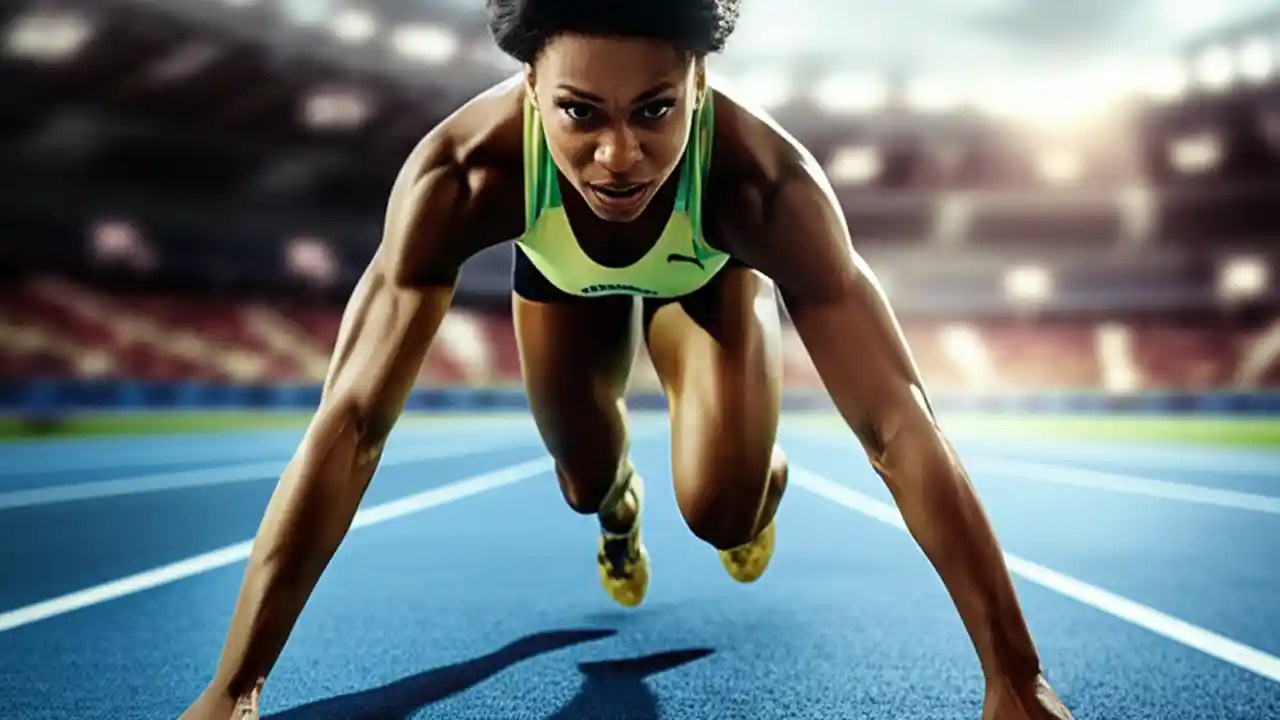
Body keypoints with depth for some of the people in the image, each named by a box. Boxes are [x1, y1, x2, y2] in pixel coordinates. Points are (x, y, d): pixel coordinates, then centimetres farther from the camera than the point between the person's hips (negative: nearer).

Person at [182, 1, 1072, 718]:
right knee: (586, 483, 10)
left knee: (721, 511, -13)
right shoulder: (461, 173, -43)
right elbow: (351, 423, -42)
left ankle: (764, 483, 28)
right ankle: (619, 511, 52)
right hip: (563, 272, 1)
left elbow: (897, 425, -44)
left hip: (711, 273, -1)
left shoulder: (766, 182, -45)